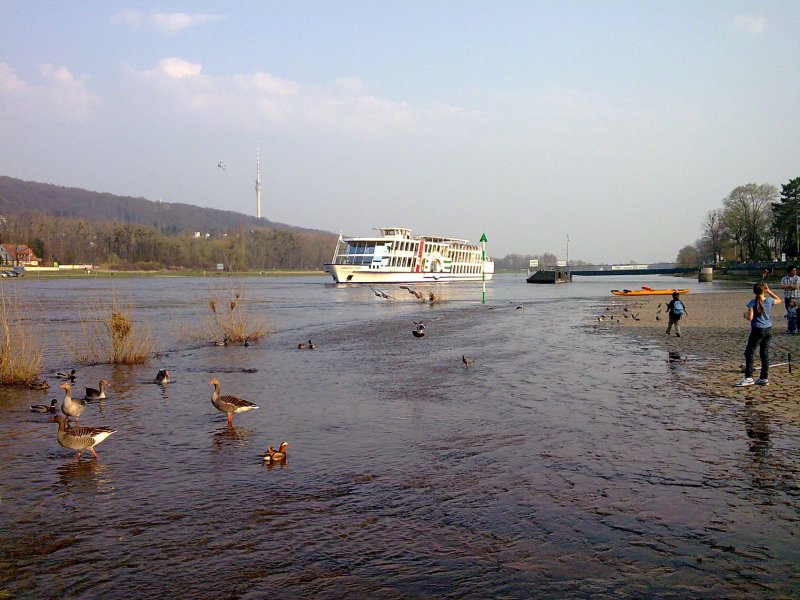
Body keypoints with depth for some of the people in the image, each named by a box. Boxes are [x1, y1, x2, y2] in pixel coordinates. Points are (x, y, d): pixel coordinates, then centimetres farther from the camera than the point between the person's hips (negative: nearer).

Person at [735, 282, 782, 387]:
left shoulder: (752, 303, -12)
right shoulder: (769, 301, 2)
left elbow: (750, 317, -17)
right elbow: (779, 300, 25)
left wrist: (745, 314, 4)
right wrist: (769, 292, 21)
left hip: (757, 330, -5)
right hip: (768, 330, 5)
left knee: (749, 353, -2)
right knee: (765, 353, 11)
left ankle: (748, 378, -9)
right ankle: (764, 378, 15)